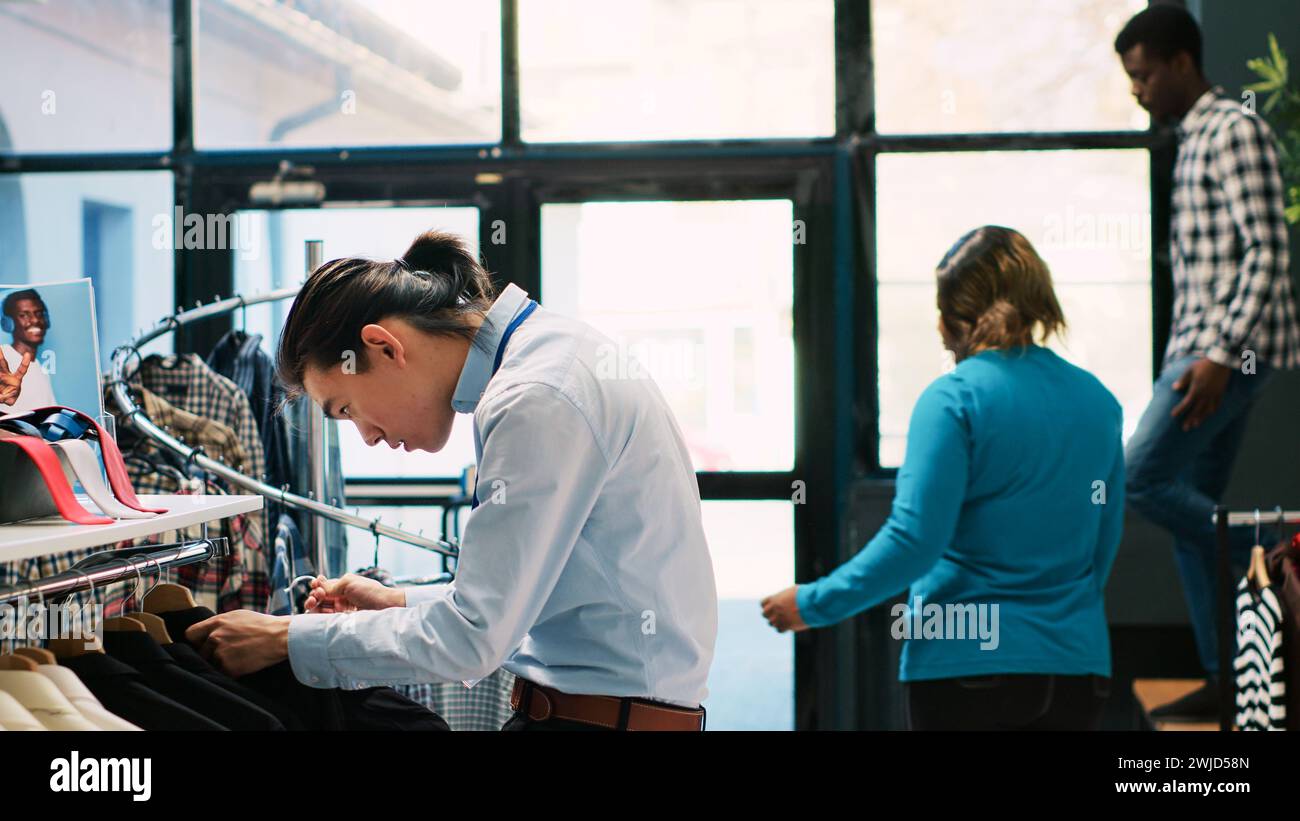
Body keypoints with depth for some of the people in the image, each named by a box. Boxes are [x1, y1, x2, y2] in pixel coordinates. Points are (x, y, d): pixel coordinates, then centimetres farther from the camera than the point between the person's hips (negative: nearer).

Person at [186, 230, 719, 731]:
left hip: (606, 714, -9)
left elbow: (472, 639, -17)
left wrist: (288, 639, -9)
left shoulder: (536, 402, -16)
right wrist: (400, 604, 17)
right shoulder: (549, 353, 13)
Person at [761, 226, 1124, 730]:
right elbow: (1105, 541, 13)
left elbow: (914, 540, -17)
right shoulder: (1098, 402, 6)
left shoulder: (953, 399, -11)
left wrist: (814, 603, -6)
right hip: (1075, 661, 5)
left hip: (966, 664, -5)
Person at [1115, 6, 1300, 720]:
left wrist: (1221, 354, -22)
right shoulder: (1193, 140, 20)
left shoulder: (1235, 131, -9)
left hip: (1233, 349, -10)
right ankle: (1228, 679, 11)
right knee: (1189, 505, 7)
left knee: (1143, 479, -16)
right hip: (1201, 351, 10)